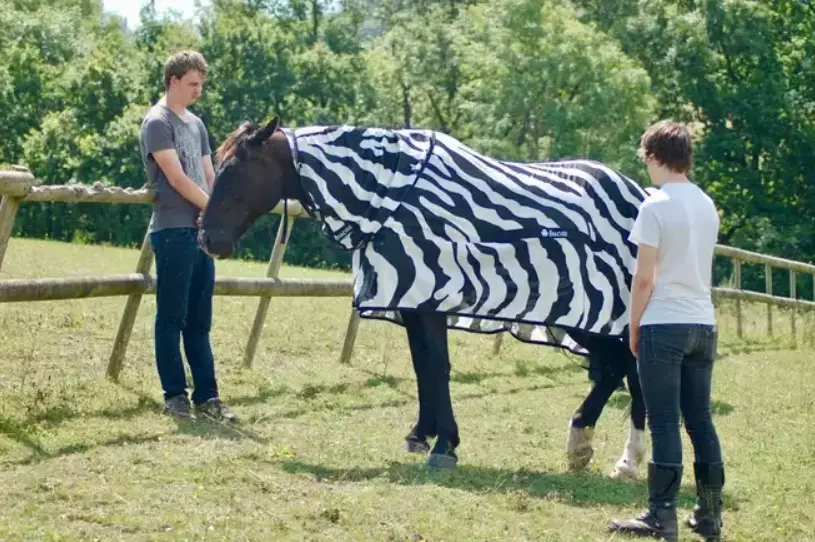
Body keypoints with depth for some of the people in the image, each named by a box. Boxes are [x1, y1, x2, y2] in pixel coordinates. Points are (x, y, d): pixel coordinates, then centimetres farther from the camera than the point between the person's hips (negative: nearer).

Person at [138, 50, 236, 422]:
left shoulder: (196, 124, 17)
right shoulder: (158, 122, -6)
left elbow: (209, 176, 15)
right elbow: (177, 178, -14)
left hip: (202, 231, 7)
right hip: (173, 232, -7)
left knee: (199, 321, 8)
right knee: (172, 319, -2)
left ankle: (206, 396, 9)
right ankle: (175, 395, 3)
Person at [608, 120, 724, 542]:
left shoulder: (655, 206, -10)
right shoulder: (707, 205, 11)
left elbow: (644, 278, -11)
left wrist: (634, 328, -2)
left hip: (664, 324, -6)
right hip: (703, 324, 6)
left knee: (664, 424, -4)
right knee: (700, 421, 10)